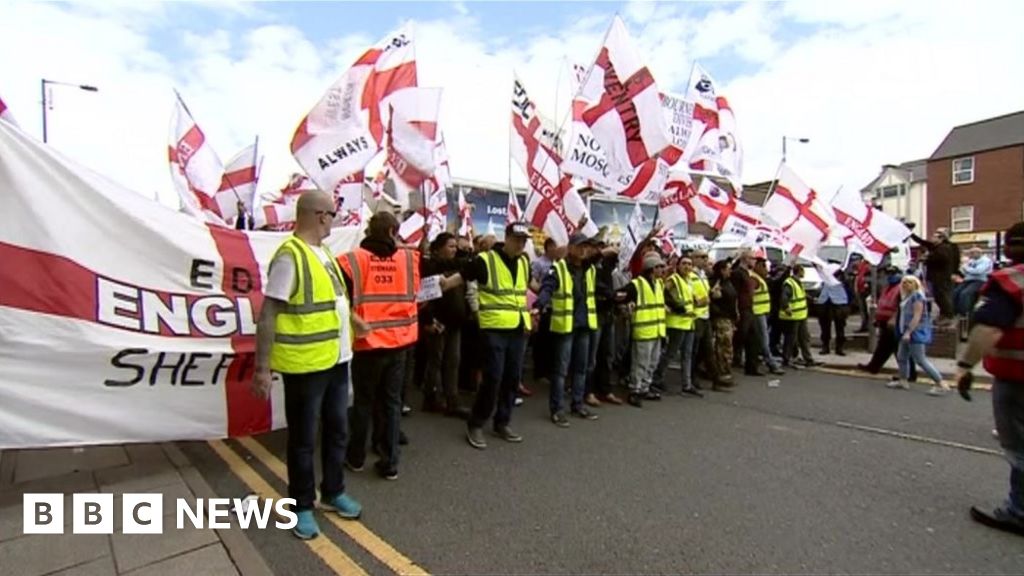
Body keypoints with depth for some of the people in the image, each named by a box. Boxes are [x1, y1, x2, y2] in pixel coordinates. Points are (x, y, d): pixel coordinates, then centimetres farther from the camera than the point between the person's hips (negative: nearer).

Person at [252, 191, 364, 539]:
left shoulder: (323, 253, 9)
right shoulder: (290, 256, -17)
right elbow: (268, 315, -18)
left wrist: (353, 319, 31)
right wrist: (262, 368, -18)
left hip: (336, 361, 8)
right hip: (305, 365, -8)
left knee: (337, 431, 20)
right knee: (304, 440, 10)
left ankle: (333, 492, 39)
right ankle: (302, 506, 30)